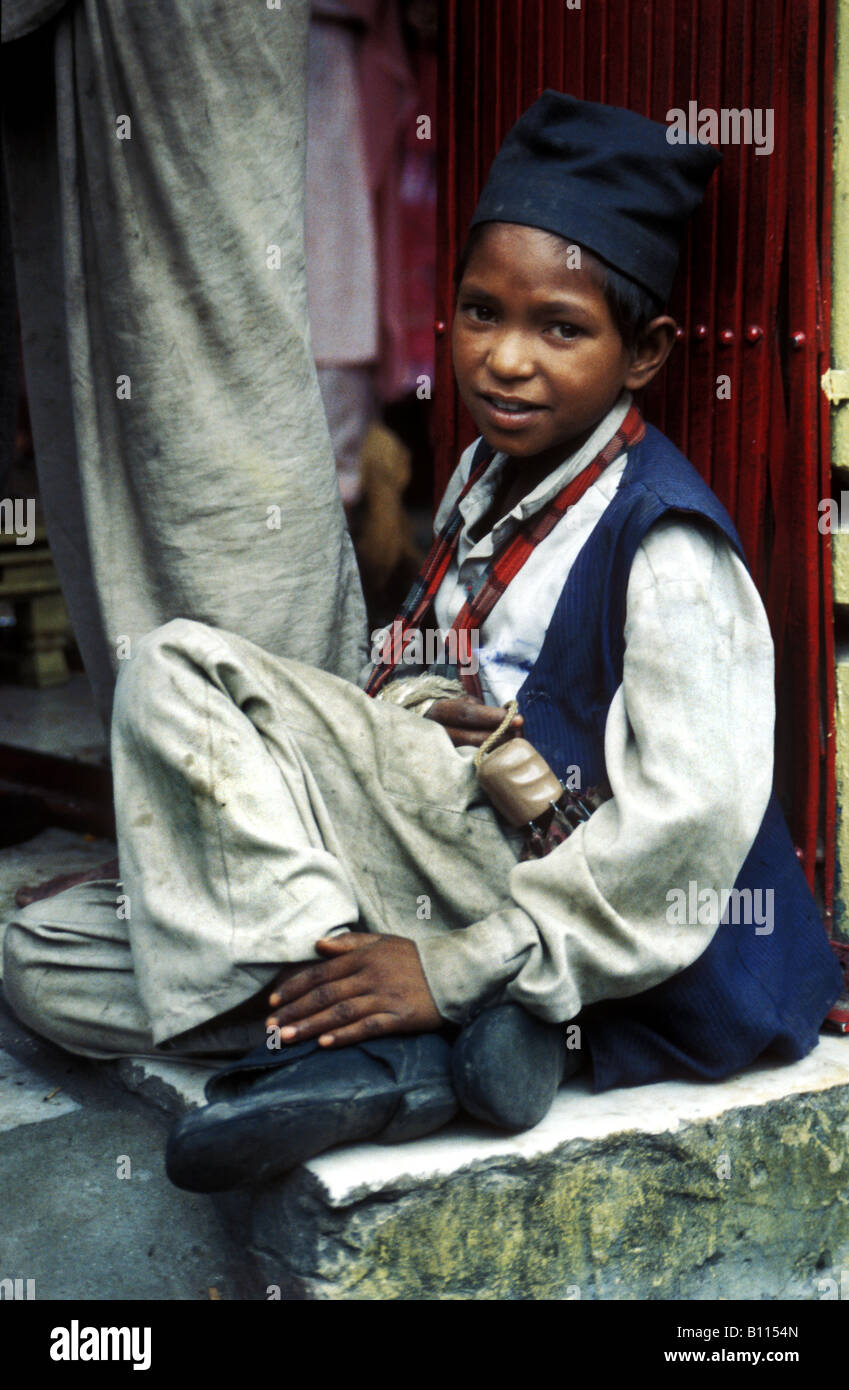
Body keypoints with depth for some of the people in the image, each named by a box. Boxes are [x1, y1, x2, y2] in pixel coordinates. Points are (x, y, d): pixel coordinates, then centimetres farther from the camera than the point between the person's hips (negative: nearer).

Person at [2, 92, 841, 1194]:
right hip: (437, 879, 9)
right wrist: (417, 707, 0)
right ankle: (410, 1063, -15)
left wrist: (452, 969, -22)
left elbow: (692, 816, -22)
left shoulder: (665, 543, -14)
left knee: (179, 672, -19)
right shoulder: (486, 473, 13)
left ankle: (369, 1047, -22)